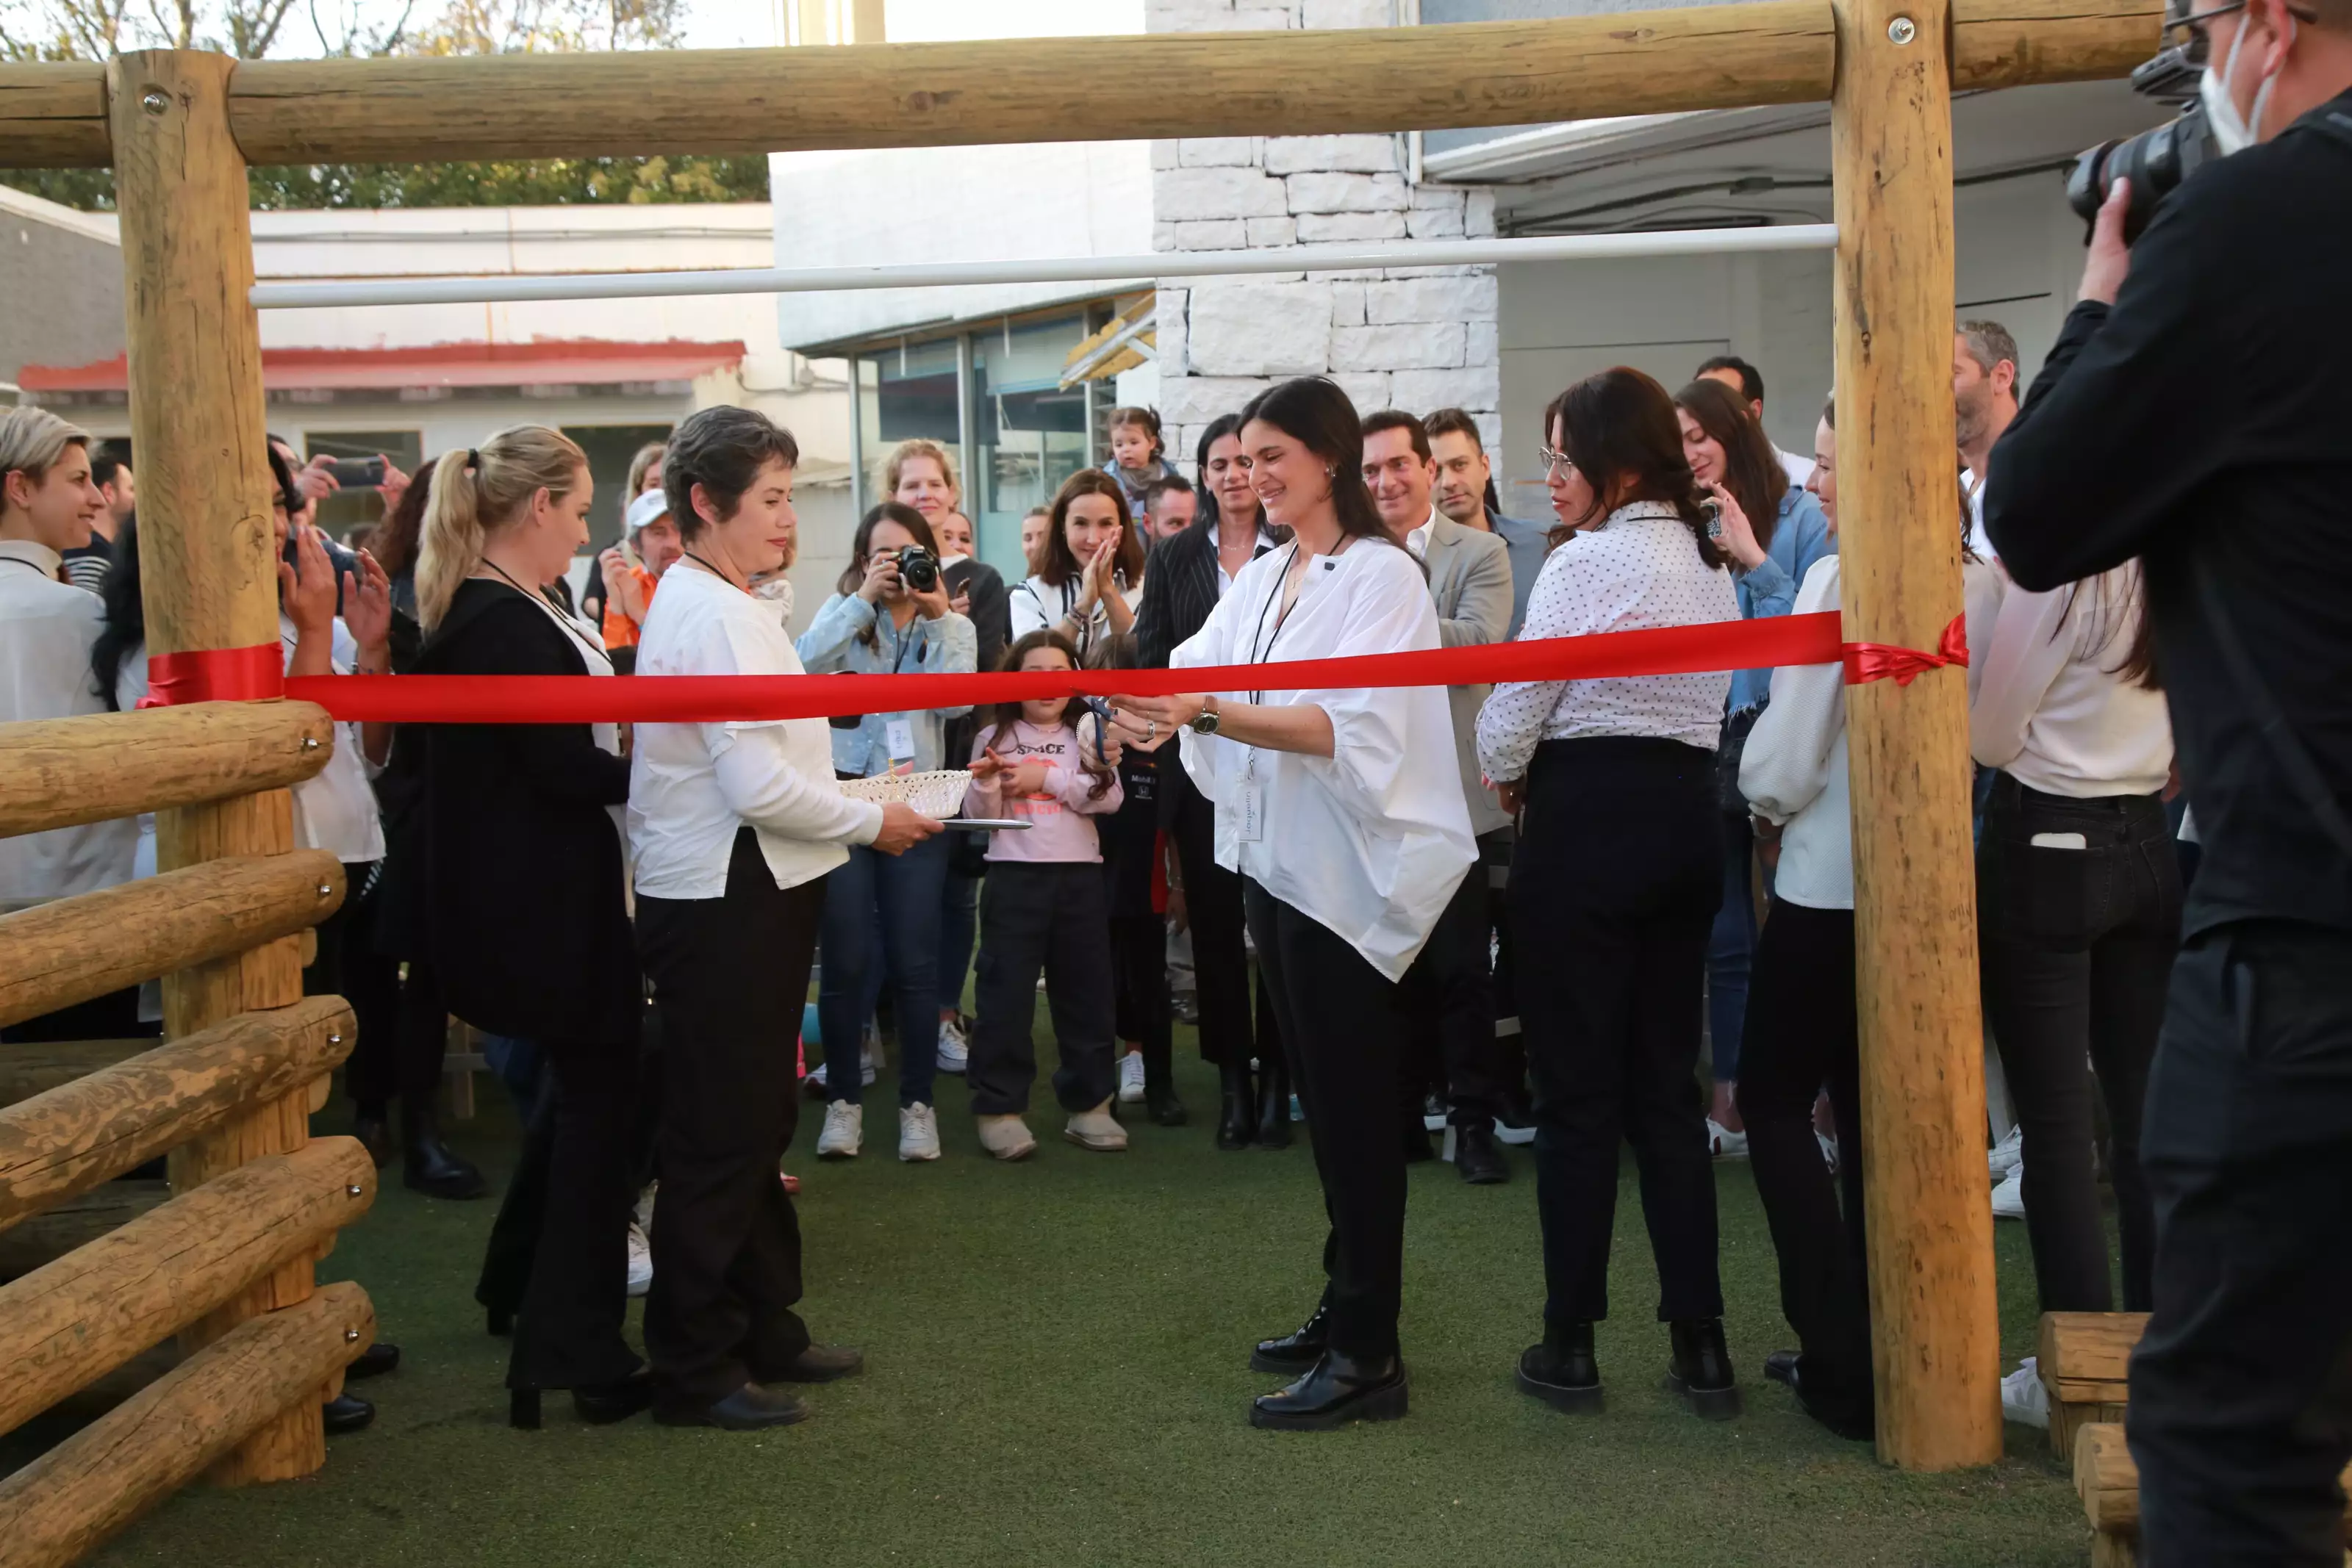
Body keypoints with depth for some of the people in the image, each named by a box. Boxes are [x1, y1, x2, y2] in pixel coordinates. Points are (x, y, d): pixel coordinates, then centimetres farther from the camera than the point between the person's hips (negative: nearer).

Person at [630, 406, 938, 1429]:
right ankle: (696, 1371, 9)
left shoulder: (707, 605, 15)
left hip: (744, 895, 11)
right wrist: (872, 822, -11)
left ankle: (763, 1333, 30)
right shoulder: (715, 618, -17)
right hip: (722, 906, -11)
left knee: (757, 1120, 18)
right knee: (721, 1135, -2)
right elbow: (759, 787, -23)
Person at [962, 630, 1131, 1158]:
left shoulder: (1088, 734, 8)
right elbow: (978, 815, 2)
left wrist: (1046, 778, -12)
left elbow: (1108, 799, -6)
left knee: (1086, 990, 7)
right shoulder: (994, 736, 5)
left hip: (1080, 874, 2)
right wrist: (986, 783, -18)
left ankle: (1089, 1104, 18)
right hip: (1014, 874, -2)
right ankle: (999, 1108, 4)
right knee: (1005, 992, -3)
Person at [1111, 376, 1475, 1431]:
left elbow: (1350, 727, -22)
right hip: (1276, 862, 8)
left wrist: (1207, 712, -31)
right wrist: (1149, 703, -19)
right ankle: (1347, 1307, 26)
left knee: (1355, 1112, -4)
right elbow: (1196, 668, 4)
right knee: (1325, 1103, 15)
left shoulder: (1381, 575, -10)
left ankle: (1366, 1354, 2)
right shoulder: (1260, 579, 15)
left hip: (1350, 871, -8)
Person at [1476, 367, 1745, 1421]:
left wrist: (1506, 778, 11)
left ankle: (1570, 1347, 9)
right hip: (1687, 816, 7)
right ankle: (1700, 1345, 12)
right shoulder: (1711, 563, 13)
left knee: (1575, 1090, 1)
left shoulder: (1586, 562, -12)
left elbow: (1511, 716, -11)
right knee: (1667, 1085, 11)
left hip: (1588, 821, -7)